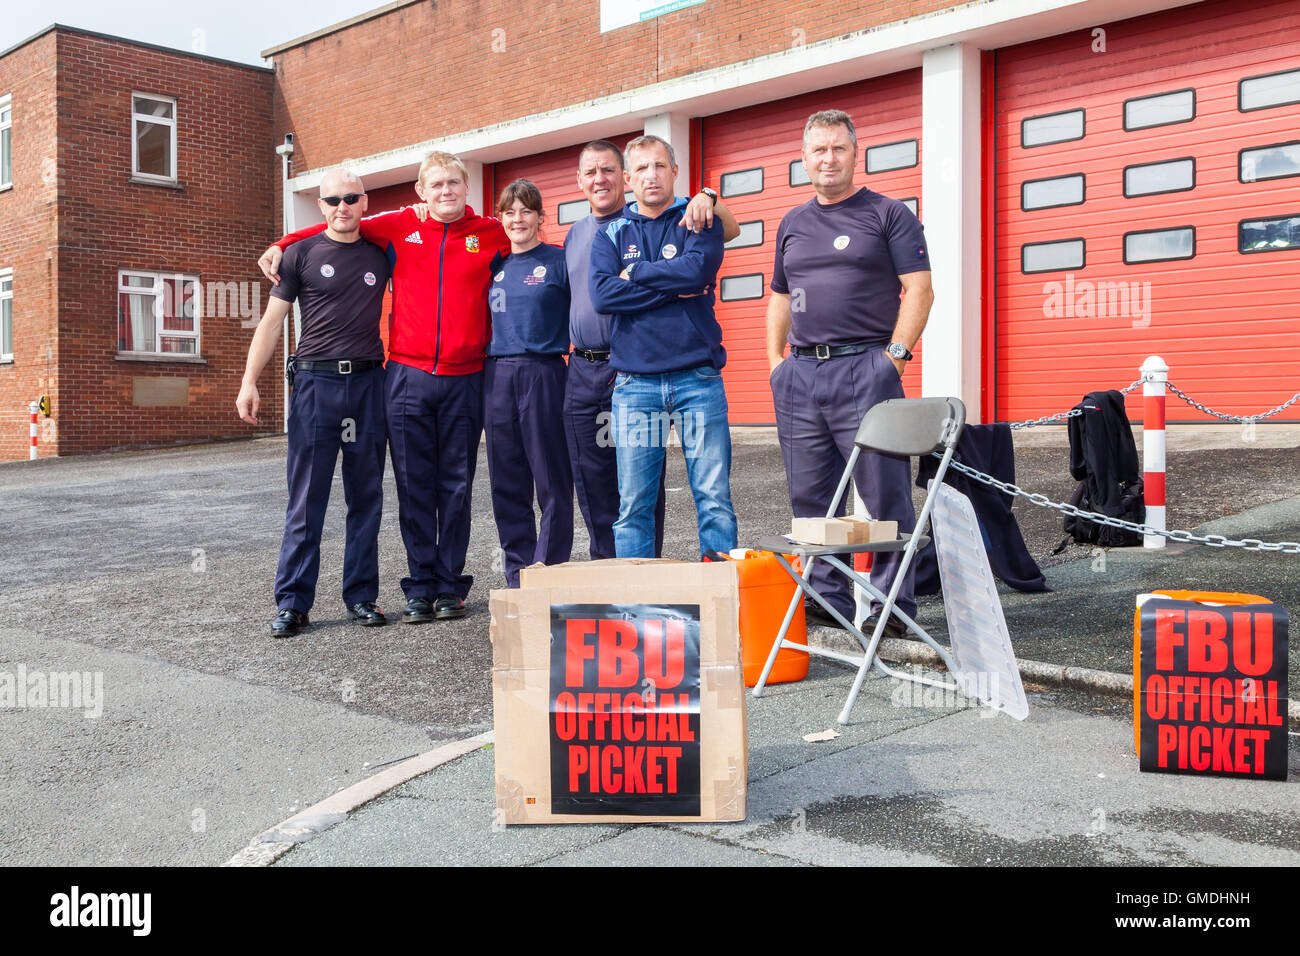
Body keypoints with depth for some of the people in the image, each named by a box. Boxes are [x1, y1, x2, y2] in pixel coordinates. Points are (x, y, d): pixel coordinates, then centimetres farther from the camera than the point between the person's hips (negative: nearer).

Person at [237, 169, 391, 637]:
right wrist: (249, 382, -3)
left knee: (366, 497, 6)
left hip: (369, 382, 3)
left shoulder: (381, 255, 12)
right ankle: (293, 602, 4)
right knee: (306, 499, -2)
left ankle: (361, 596, 15)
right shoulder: (302, 253, 5)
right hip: (316, 382, -2)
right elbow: (272, 321, 4)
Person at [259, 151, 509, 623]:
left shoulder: (491, 235, 5)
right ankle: (420, 588, 9)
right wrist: (282, 245, 6)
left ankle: (450, 586, 14)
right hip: (408, 374, 0)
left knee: (456, 486, 5)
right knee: (414, 487, 1)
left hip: (464, 380, 0)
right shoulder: (399, 226, 7)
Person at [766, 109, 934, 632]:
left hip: (864, 368, -5)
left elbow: (919, 289, -2)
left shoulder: (889, 214, 5)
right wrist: (775, 360, 12)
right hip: (799, 374, 5)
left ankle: (891, 602, 1)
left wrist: (894, 354, -11)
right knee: (810, 495, 6)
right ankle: (827, 597, 15)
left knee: (885, 494, -6)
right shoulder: (792, 224, 20)